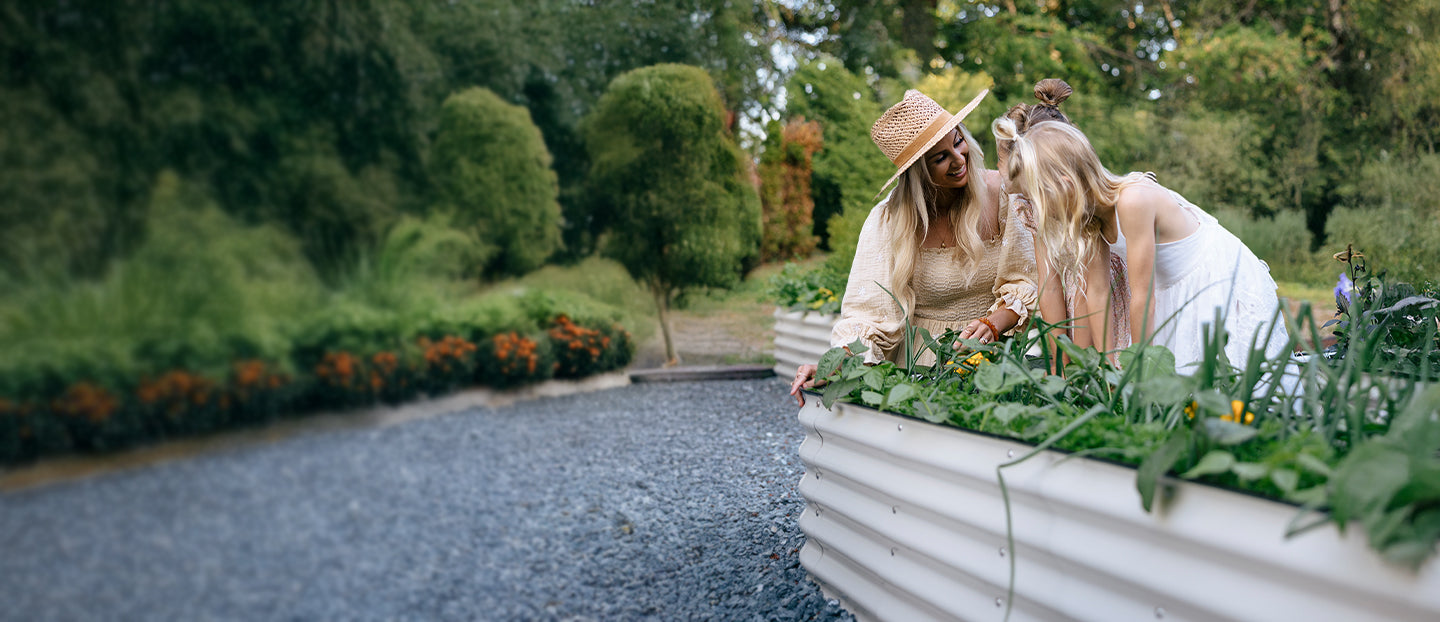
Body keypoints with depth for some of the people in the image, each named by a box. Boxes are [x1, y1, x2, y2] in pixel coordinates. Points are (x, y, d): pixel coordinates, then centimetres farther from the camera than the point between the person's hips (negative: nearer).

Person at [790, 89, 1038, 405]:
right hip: (922, 363, 0)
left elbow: (1027, 281, 1)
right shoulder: (889, 221, -10)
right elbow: (871, 314, -14)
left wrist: (992, 325, -18)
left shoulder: (1001, 193, -4)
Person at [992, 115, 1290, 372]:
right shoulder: (1090, 212, -6)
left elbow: (1142, 296, -24)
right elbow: (1097, 290, -2)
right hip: (1178, 291, 8)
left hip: (1226, 284, -8)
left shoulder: (1132, 200, -31)